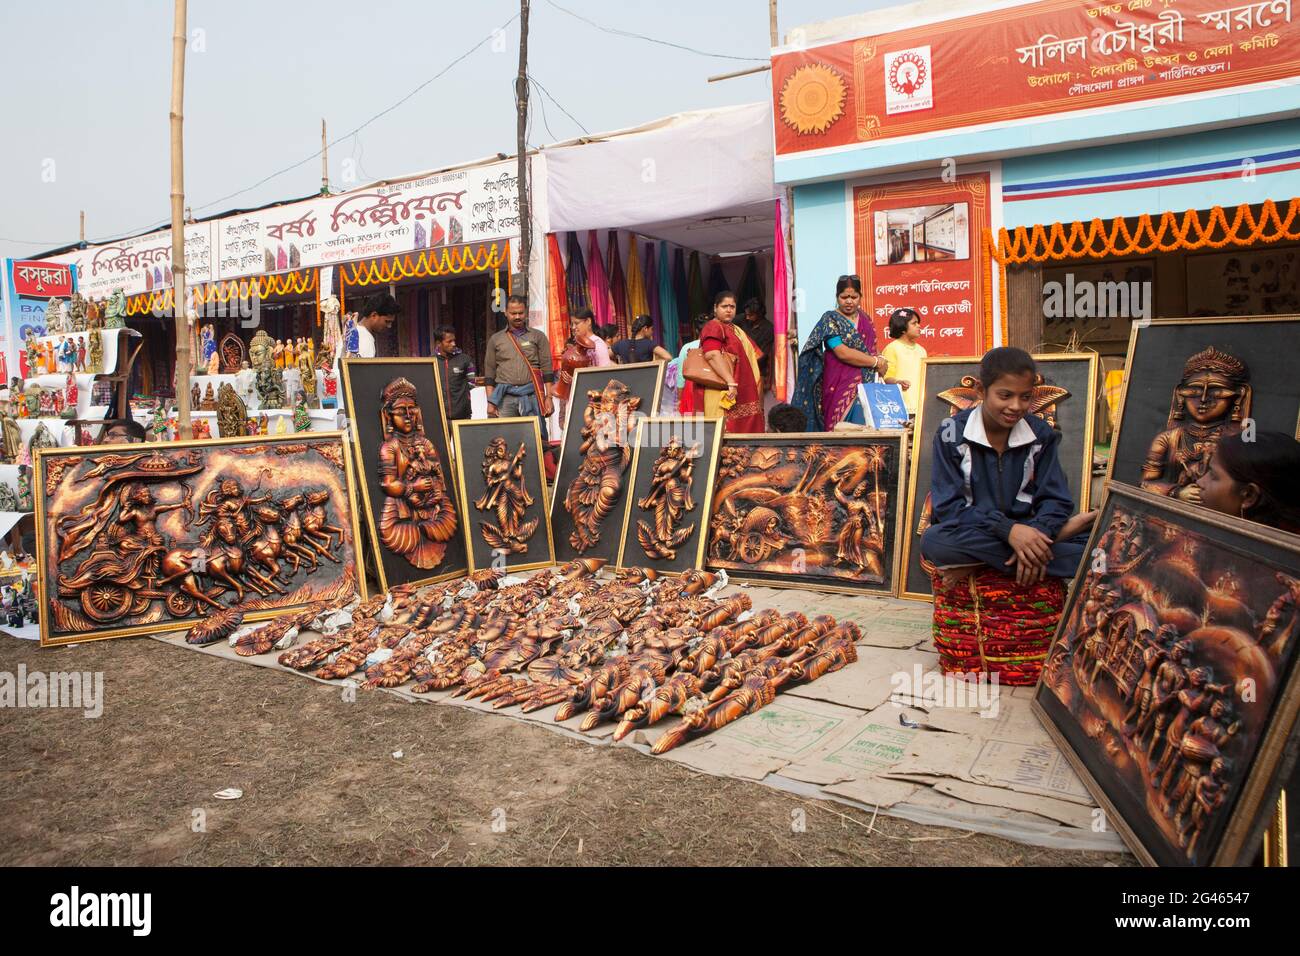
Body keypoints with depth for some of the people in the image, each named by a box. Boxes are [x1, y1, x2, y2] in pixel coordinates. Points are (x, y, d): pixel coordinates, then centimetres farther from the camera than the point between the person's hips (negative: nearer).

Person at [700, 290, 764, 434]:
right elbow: (712, 355, -23)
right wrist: (731, 382, -30)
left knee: (741, 428, 5)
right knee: (725, 430, -12)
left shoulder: (735, 330, 22)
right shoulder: (713, 327, -7)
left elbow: (749, 356, 31)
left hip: (742, 391, 9)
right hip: (724, 391, -9)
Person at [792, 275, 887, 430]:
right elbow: (842, 352, -15)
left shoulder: (865, 319, 15)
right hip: (840, 385, -5)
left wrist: (879, 360, -6)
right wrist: (876, 362, -11)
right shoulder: (830, 319, -4)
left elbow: (871, 349, 17)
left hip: (864, 385, 5)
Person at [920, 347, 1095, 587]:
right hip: (971, 534, 0)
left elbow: (1054, 499, 0)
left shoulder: (1041, 434, 4)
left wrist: (1037, 535, -23)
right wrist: (1008, 529, -26)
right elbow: (949, 506, -13)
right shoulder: (952, 433, -6)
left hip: (1025, 530, 0)